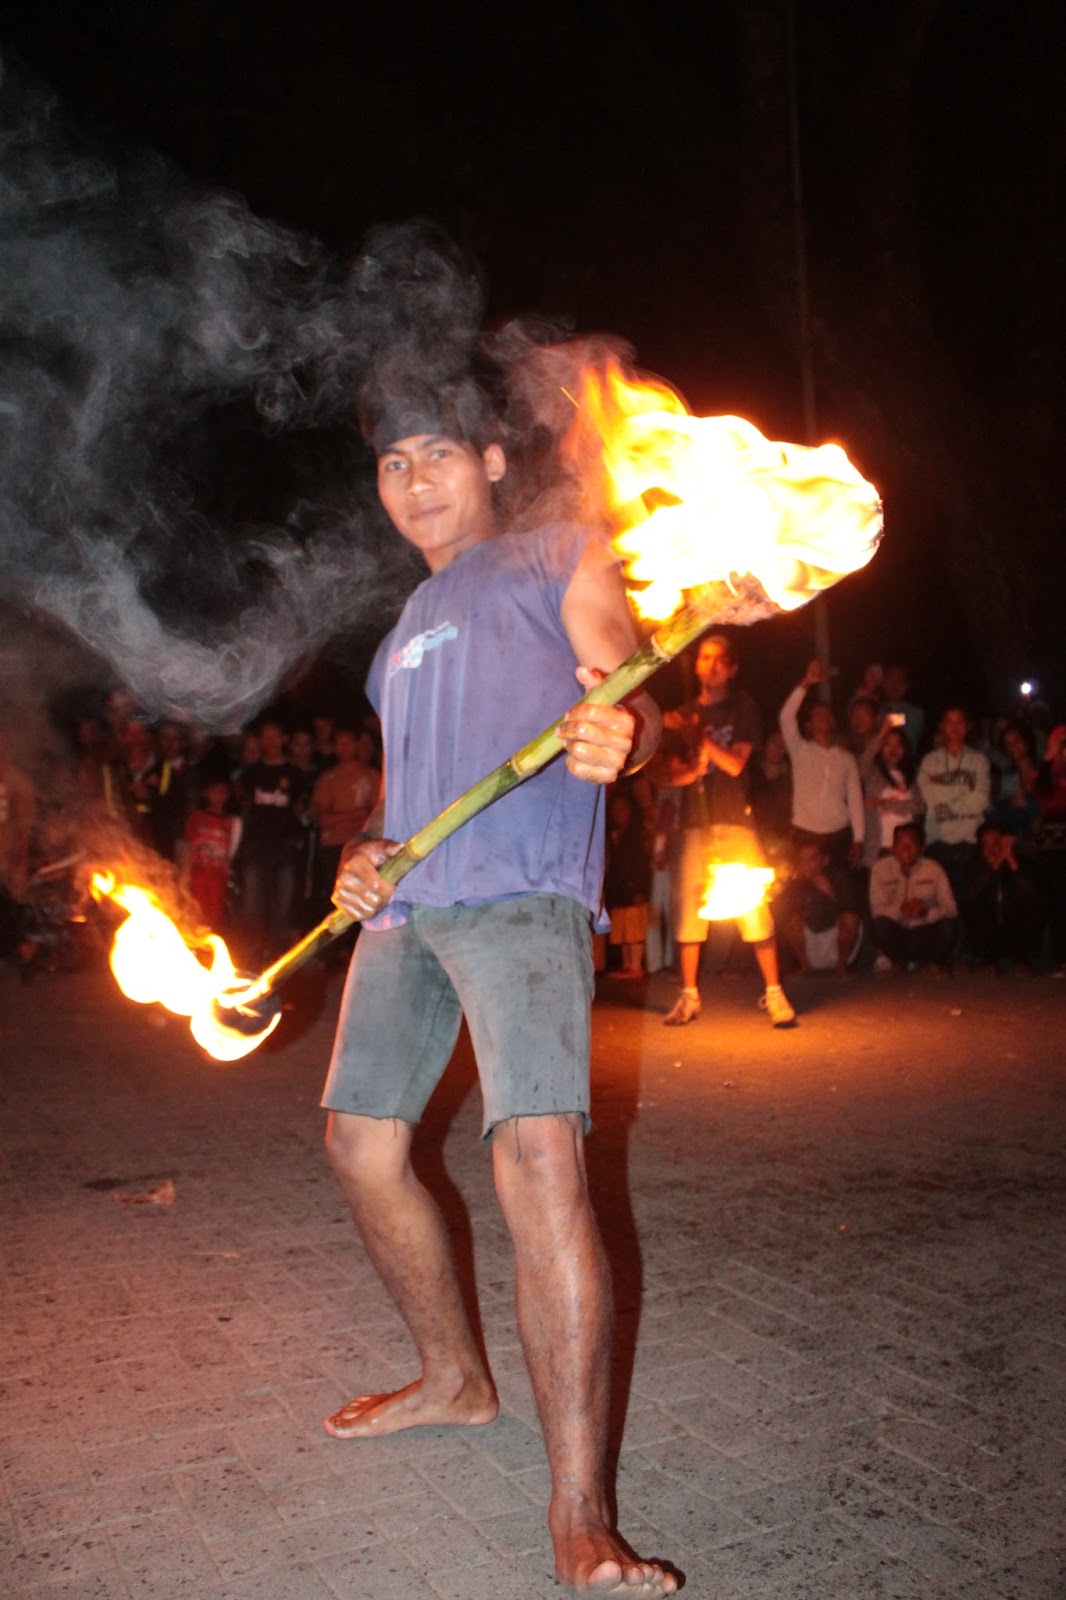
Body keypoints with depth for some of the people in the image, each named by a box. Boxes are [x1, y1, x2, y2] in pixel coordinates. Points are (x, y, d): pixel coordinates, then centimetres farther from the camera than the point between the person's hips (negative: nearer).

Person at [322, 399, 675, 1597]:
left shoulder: (557, 561, 11)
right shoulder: (404, 636, 30)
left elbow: (630, 696, -3)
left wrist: (619, 730, -28)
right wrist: (364, 858, 9)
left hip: (522, 894, -8)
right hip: (403, 905, 8)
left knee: (538, 1155, -22)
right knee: (359, 1142, 10)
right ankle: (453, 1378, 32)